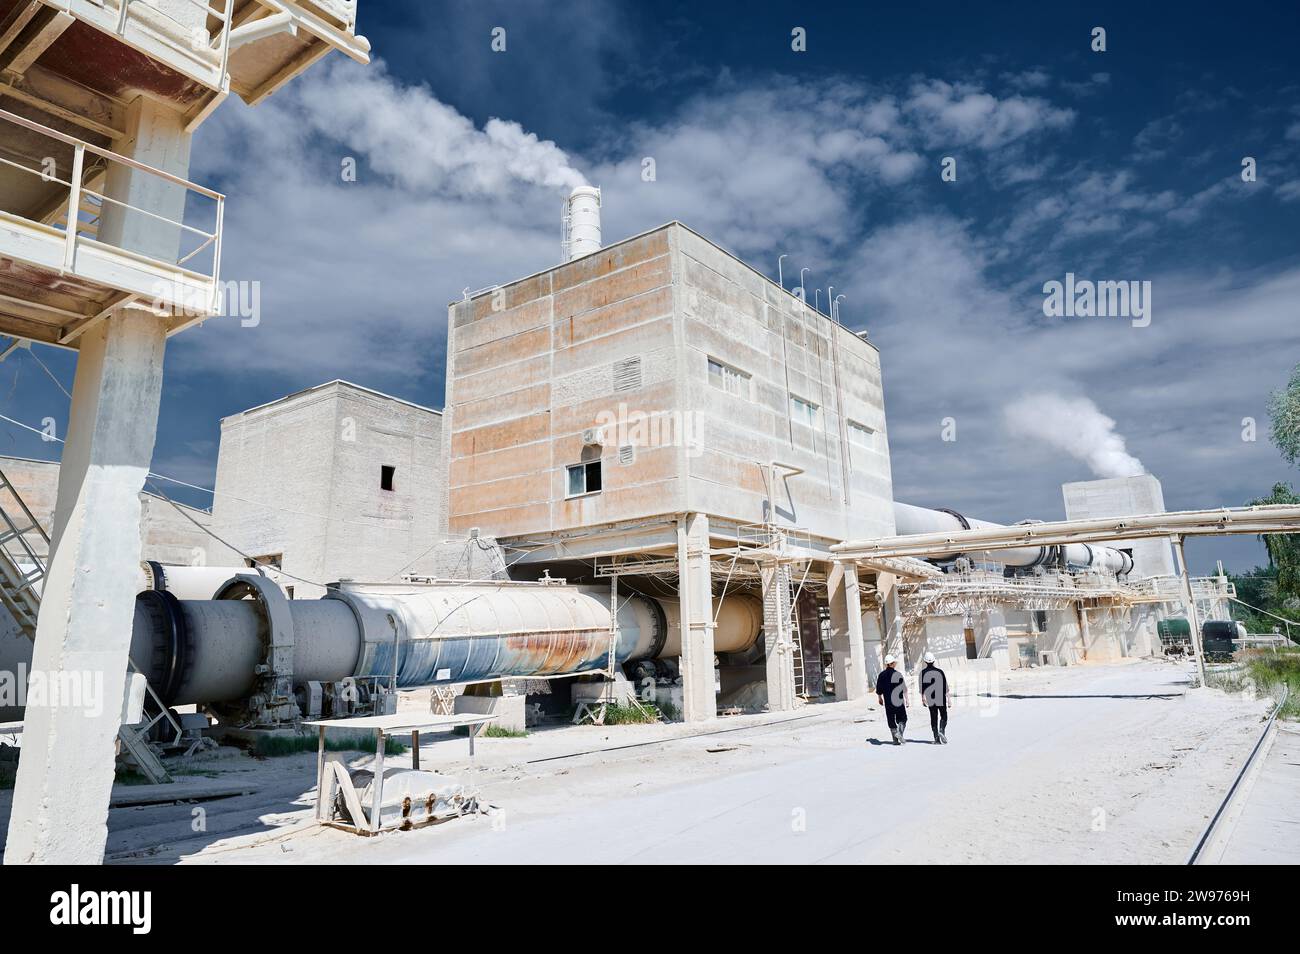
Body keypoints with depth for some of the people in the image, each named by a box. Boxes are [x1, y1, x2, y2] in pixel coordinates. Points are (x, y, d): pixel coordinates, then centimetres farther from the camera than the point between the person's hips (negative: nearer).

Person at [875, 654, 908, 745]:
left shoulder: (882, 675, 0)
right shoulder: (898, 674, -7)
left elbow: (879, 689, 6)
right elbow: (904, 688, -7)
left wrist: (880, 698, 21)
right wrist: (906, 699, 0)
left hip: (888, 701, 2)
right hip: (899, 700, -2)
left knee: (891, 720, 8)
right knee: (902, 718, 11)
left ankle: (895, 739, 6)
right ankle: (900, 732, -12)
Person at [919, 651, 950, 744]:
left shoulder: (923, 672, -2)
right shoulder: (939, 671, -5)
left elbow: (921, 687, -3)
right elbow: (945, 685, -3)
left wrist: (923, 698, 3)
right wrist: (949, 697, 4)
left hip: (930, 699, 1)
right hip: (941, 697, -1)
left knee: (933, 718, 7)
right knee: (943, 716, 10)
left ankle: (937, 738, 3)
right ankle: (942, 730, -14)